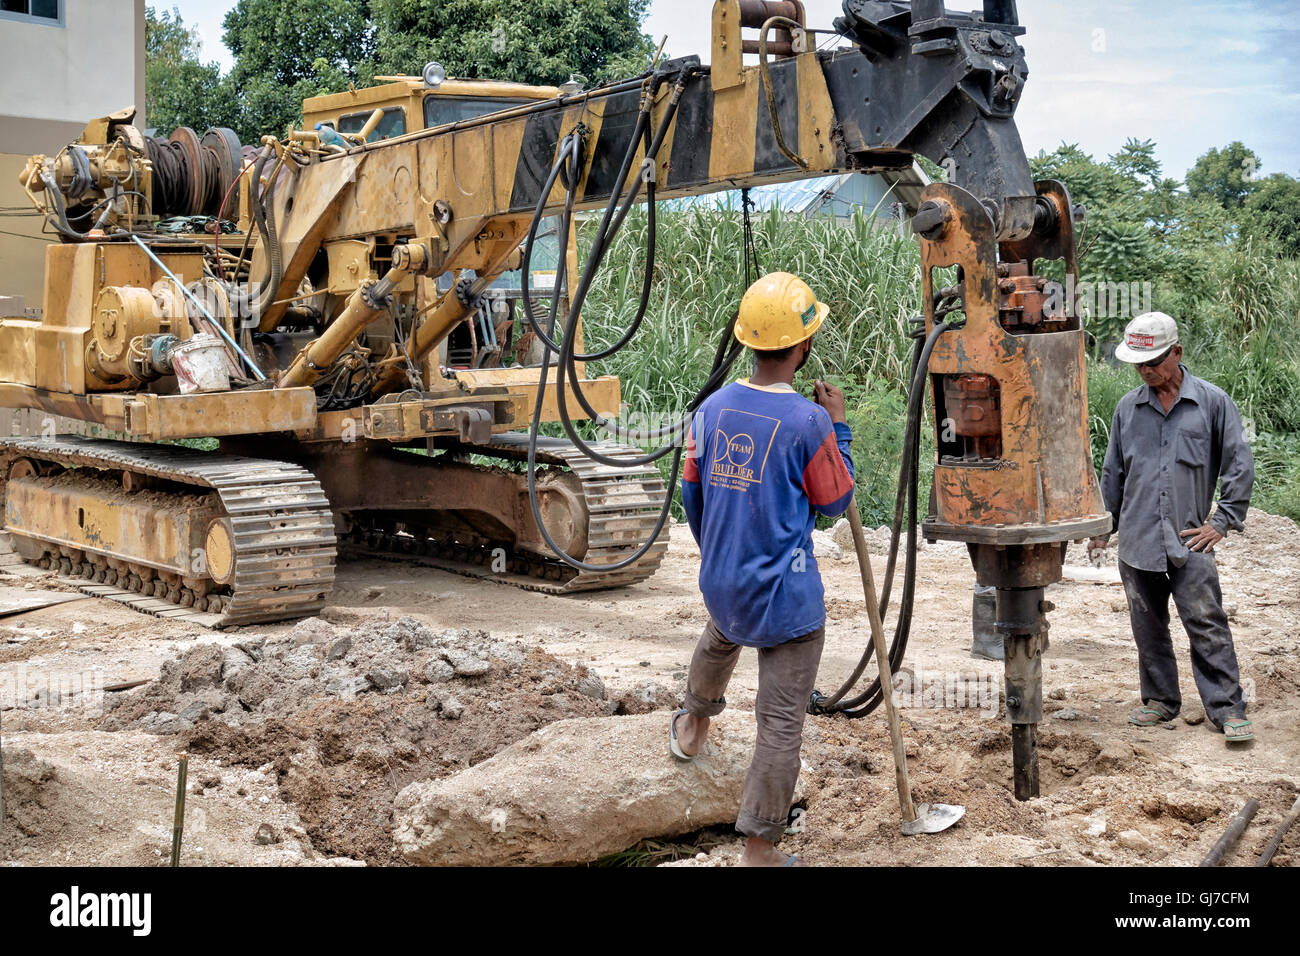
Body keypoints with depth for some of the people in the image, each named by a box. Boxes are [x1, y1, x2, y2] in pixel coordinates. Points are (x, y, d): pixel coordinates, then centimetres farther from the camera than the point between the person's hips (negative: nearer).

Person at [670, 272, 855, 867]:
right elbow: (836, 501, -4)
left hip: (720, 582, 6)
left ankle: (694, 724, 65)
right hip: (785, 595, -6)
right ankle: (759, 847, 8)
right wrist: (837, 427, 5)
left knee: (718, 642, 38)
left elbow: (691, 494, 9)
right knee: (781, 720, 3)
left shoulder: (712, 409, -2)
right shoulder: (807, 421, -18)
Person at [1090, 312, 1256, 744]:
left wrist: (1223, 521, -2)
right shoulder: (1128, 408, 9)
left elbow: (1239, 465, 3)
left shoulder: (1213, 402, 0)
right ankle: (1160, 700, 23)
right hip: (1137, 540, 4)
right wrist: (1104, 526, 19)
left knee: (1207, 626, -6)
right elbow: (1113, 473, 18)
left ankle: (1227, 709, -1)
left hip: (1190, 541, -3)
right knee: (1148, 627, 10)